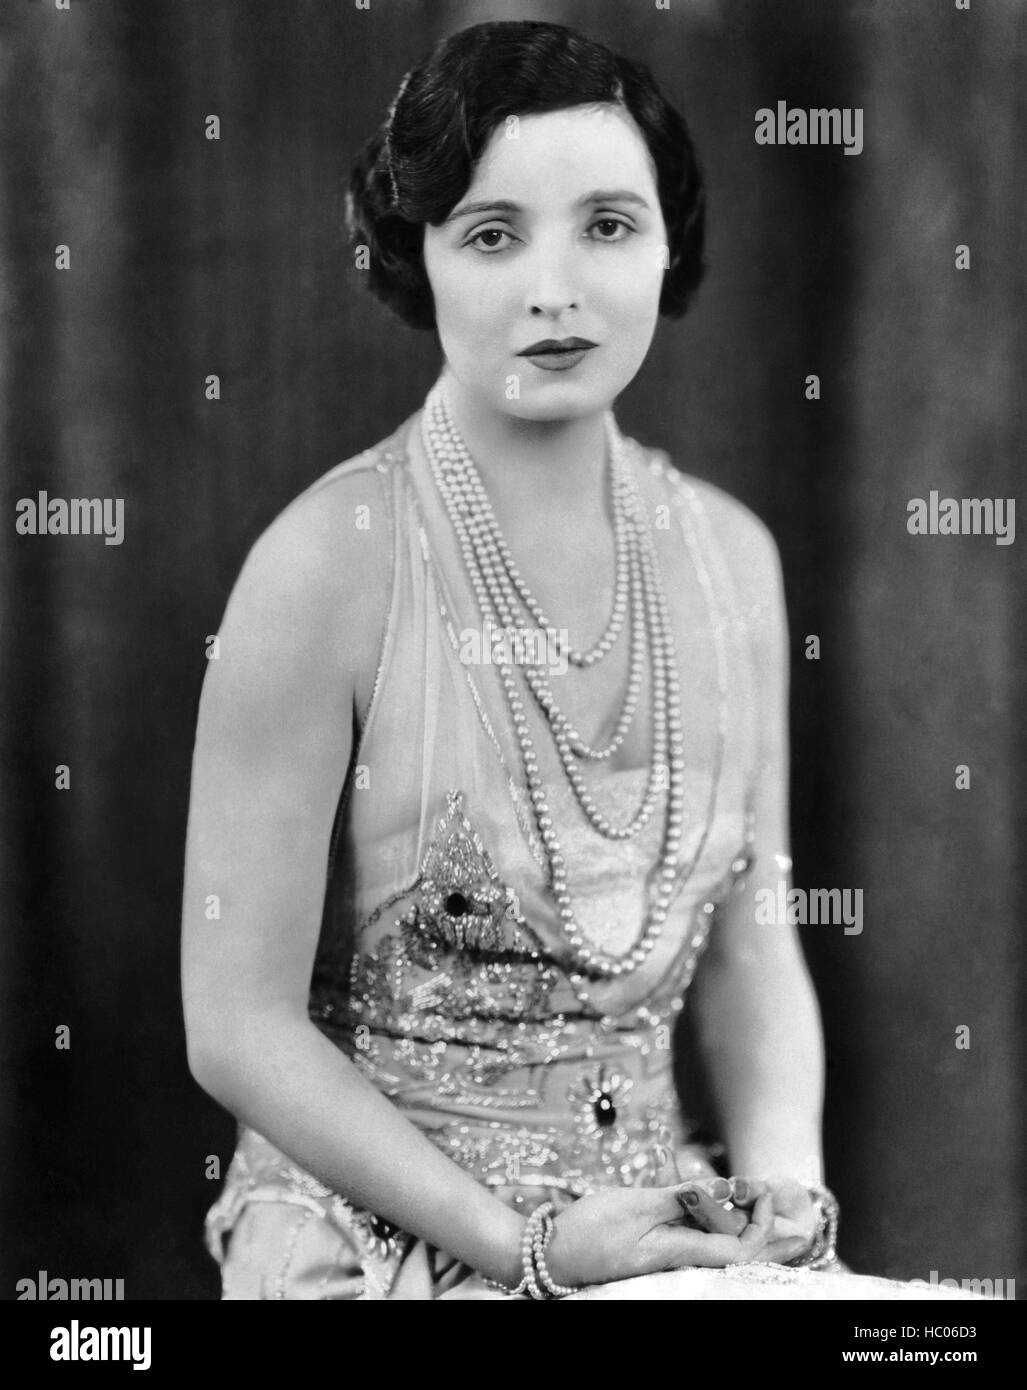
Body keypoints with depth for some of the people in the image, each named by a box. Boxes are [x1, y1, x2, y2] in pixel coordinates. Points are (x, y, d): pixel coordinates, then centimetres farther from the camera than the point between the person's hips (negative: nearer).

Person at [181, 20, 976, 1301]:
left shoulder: (730, 556, 2)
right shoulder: (331, 564, -14)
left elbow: (748, 949, 10)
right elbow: (241, 1024, -12)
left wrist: (785, 1173, -6)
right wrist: (529, 1243, -15)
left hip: (661, 1210, 5)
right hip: (381, 1228, -5)